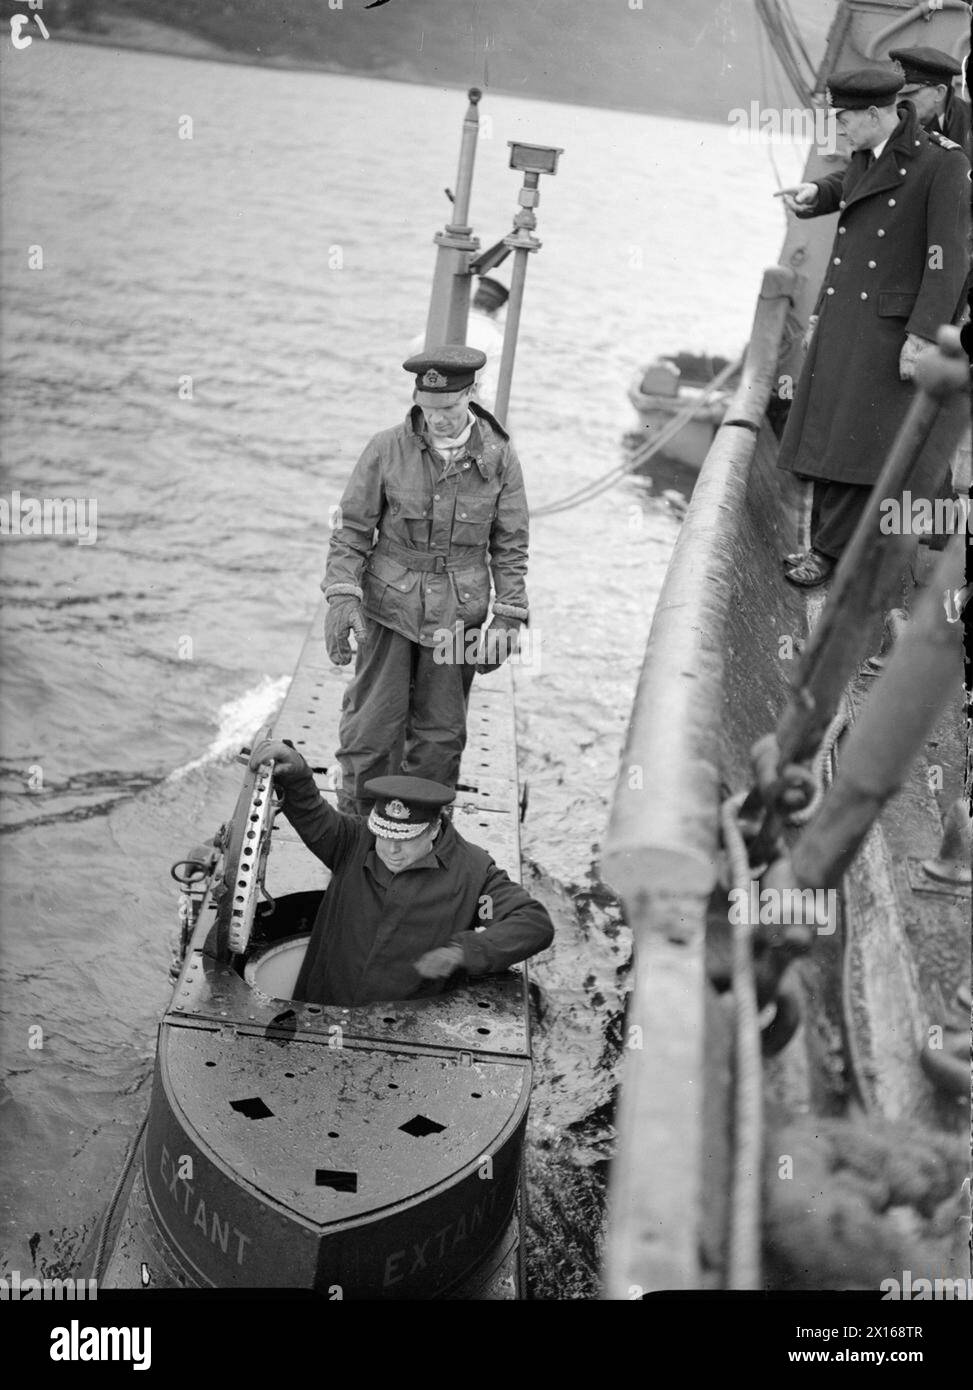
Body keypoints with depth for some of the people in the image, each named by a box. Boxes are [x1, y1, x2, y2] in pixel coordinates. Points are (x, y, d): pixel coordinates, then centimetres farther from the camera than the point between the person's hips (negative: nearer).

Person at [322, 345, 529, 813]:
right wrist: (342, 595, -12)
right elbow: (353, 529, 0)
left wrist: (508, 618, -1)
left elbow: (510, 545, 4)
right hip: (389, 605, -1)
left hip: (459, 614, 1)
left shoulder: (499, 455, -2)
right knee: (372, 728, 1)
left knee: (440, 735, 10)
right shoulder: (387, 448, -6)